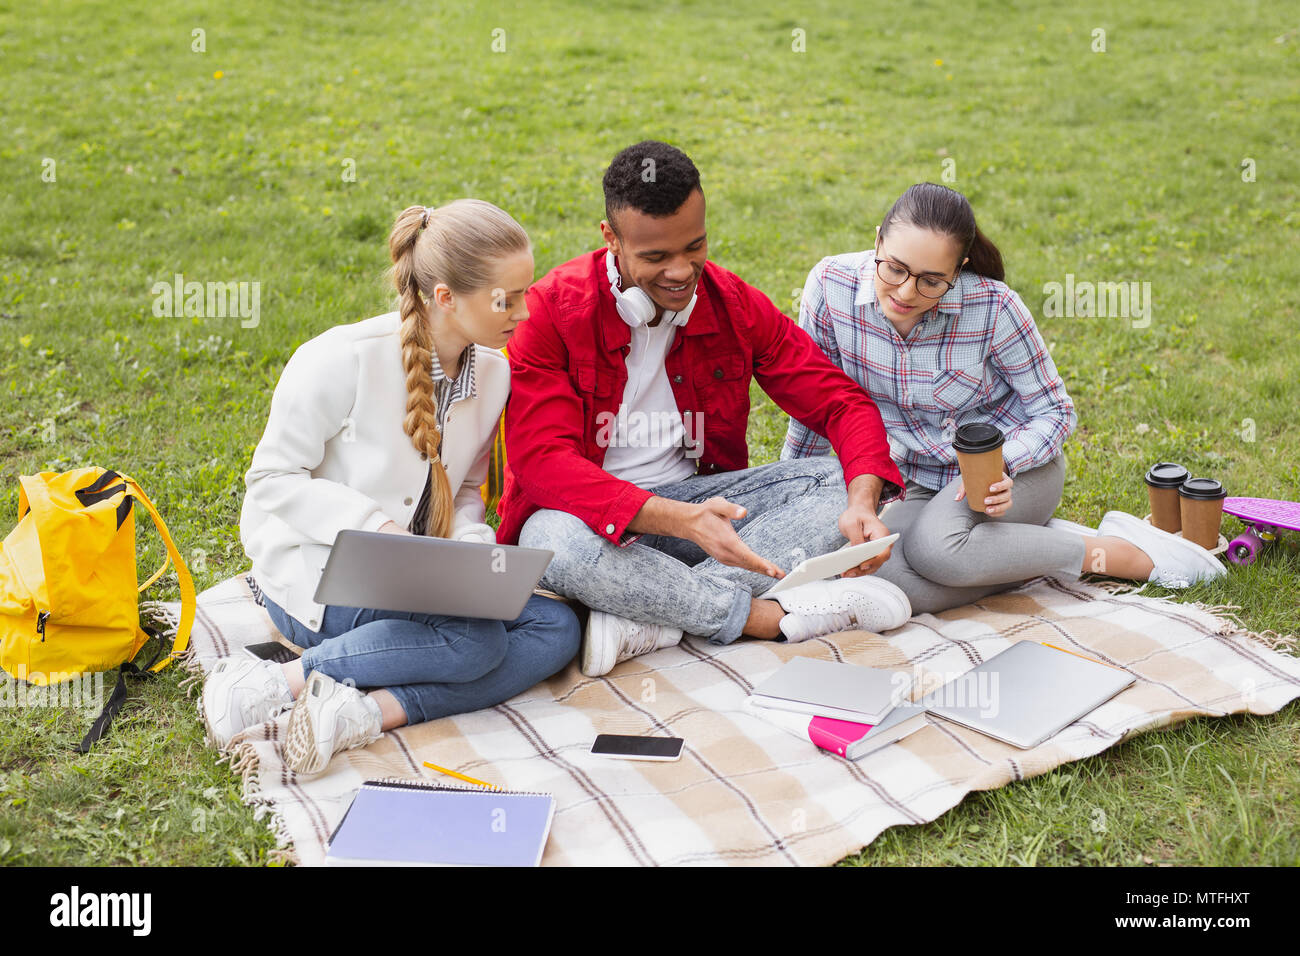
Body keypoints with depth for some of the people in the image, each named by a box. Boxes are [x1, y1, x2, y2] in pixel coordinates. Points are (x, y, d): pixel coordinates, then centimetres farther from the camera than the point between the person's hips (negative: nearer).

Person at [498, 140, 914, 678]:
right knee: (555, 546, -39)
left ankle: (645, 618, -31)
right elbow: (542, 459, -24)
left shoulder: (734, 305, -2)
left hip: (700, 498, 4)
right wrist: (681, 521, -37)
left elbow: (842, 402, -2)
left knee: (843, 483, -17)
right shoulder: (552, 310, -14)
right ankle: (769, 614, -24)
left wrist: (862, 501, -26)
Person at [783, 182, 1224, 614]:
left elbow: (1055, 411, -9)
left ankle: (1125, 553, -17)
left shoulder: (993, 307, -22)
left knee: (935, 548, -35)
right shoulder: (831, 285, -17)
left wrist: (1003, 466, -29)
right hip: (923, 481, 4)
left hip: (1014, 468, -4)